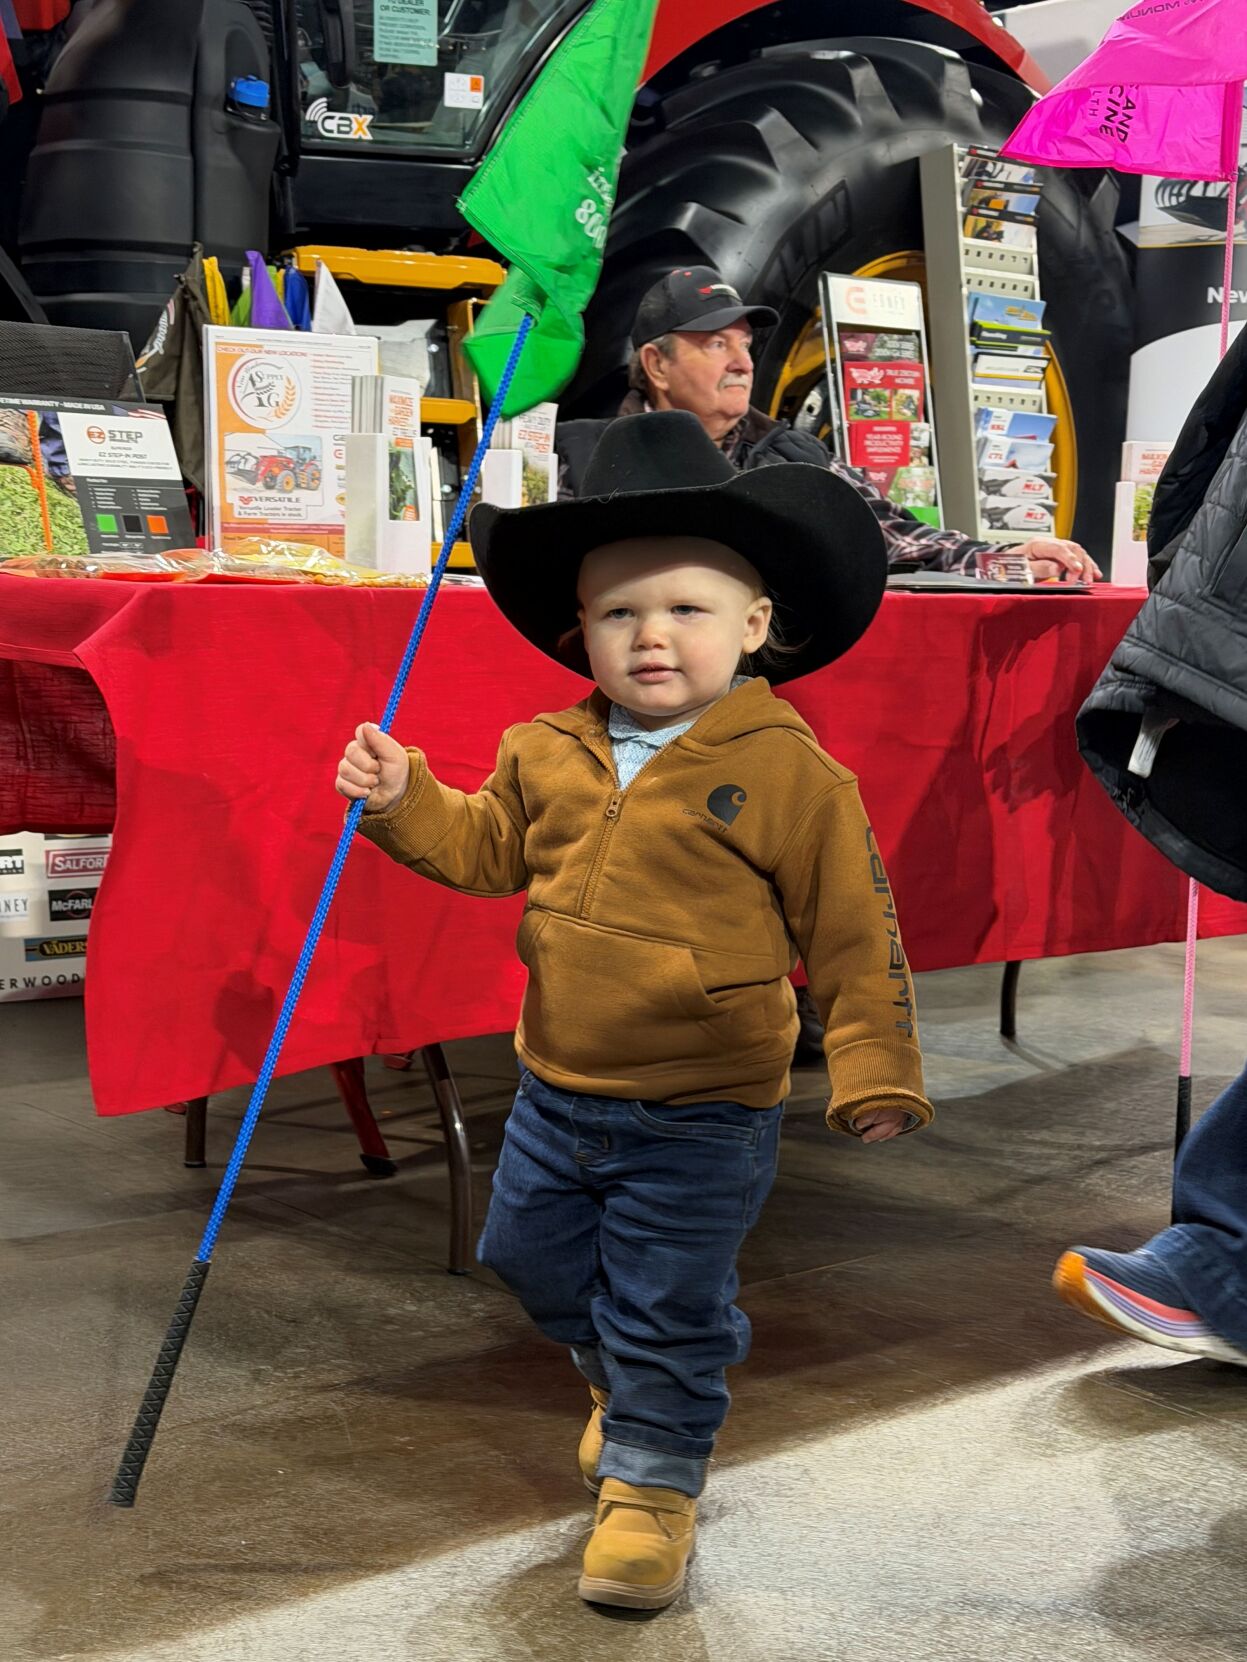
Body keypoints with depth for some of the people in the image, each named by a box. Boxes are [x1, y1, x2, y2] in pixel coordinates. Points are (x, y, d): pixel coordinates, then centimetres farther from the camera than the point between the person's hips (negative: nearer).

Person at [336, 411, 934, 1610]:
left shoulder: (792, 775, -17)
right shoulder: (546, 754, -3)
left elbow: (856, 933, -12)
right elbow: (484, 848, 15)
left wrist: (875, 1071, -15)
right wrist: (402, 799, 0)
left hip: (701, 1115, -6)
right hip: (555, 1091, 6)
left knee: (665, 1309, 6)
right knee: (536, 1259, 24)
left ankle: (652, 1484, 29)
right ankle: (621, 1381, 52)